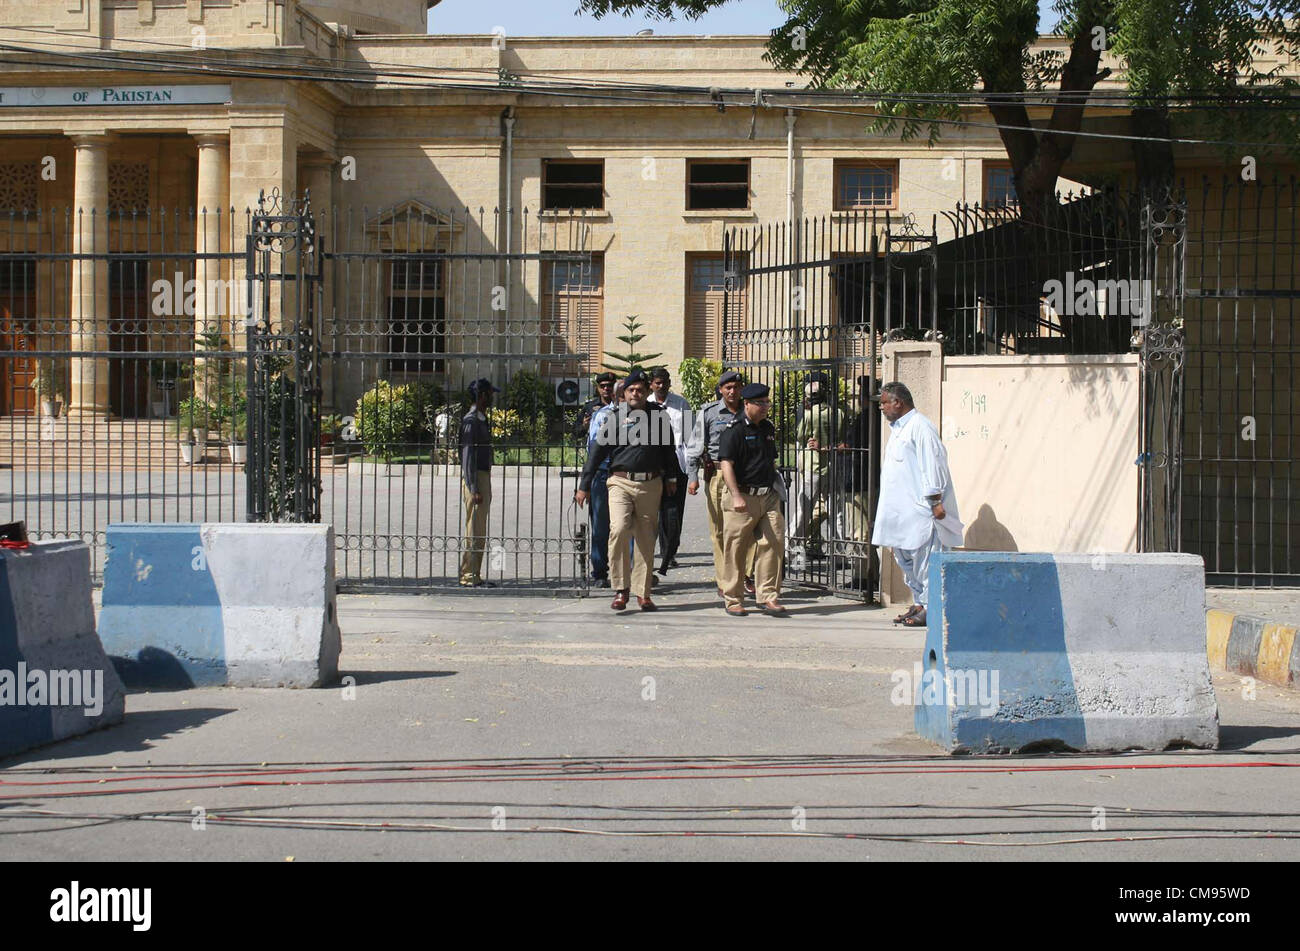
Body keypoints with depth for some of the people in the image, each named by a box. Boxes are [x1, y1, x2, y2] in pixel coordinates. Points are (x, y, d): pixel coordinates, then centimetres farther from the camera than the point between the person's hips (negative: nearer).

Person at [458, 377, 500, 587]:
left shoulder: (482, 419, 16)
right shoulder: (471, 421, -14)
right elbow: (467, 456, -18)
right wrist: (474, 489, -21)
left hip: (484, 476, 10)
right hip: (474, 478, -10)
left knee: (480, 533, 11)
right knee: (473, 532, -7)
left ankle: (475, 576, 15)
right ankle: (469, 577, -5)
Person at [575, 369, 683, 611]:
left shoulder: (658, 418, 10)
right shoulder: (615, 418, 4)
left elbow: (668, 449, 23)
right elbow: (597, 452, 4)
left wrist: (671, 477, 26)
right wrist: (584, 486, 2)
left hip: (651, 485, 3)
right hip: (621, 483, -2)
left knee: (646, 540, 5)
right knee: (619, 530, -20)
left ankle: (643, 593, 14)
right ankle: (621, 590, -11)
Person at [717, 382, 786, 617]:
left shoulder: (769, 428, 15)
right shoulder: (735, 430, -8)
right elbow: (726, 464, -14)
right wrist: (737, 496, -21)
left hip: (768, 496, 6)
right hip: (743, 496, -6)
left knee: (773, 544, -1)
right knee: (735, 550, 1)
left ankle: (768, 596, 5)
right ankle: (733, 600, 10)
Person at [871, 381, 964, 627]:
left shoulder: (920, 427, -11)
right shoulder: (897, 429, 20)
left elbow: (932, 464, -16)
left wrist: (934, 500, -20)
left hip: (920, 509, -10)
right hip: (901, 509, 10)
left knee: (924, 558, -9)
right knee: (905, 558, 12)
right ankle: (920, 603, 18)